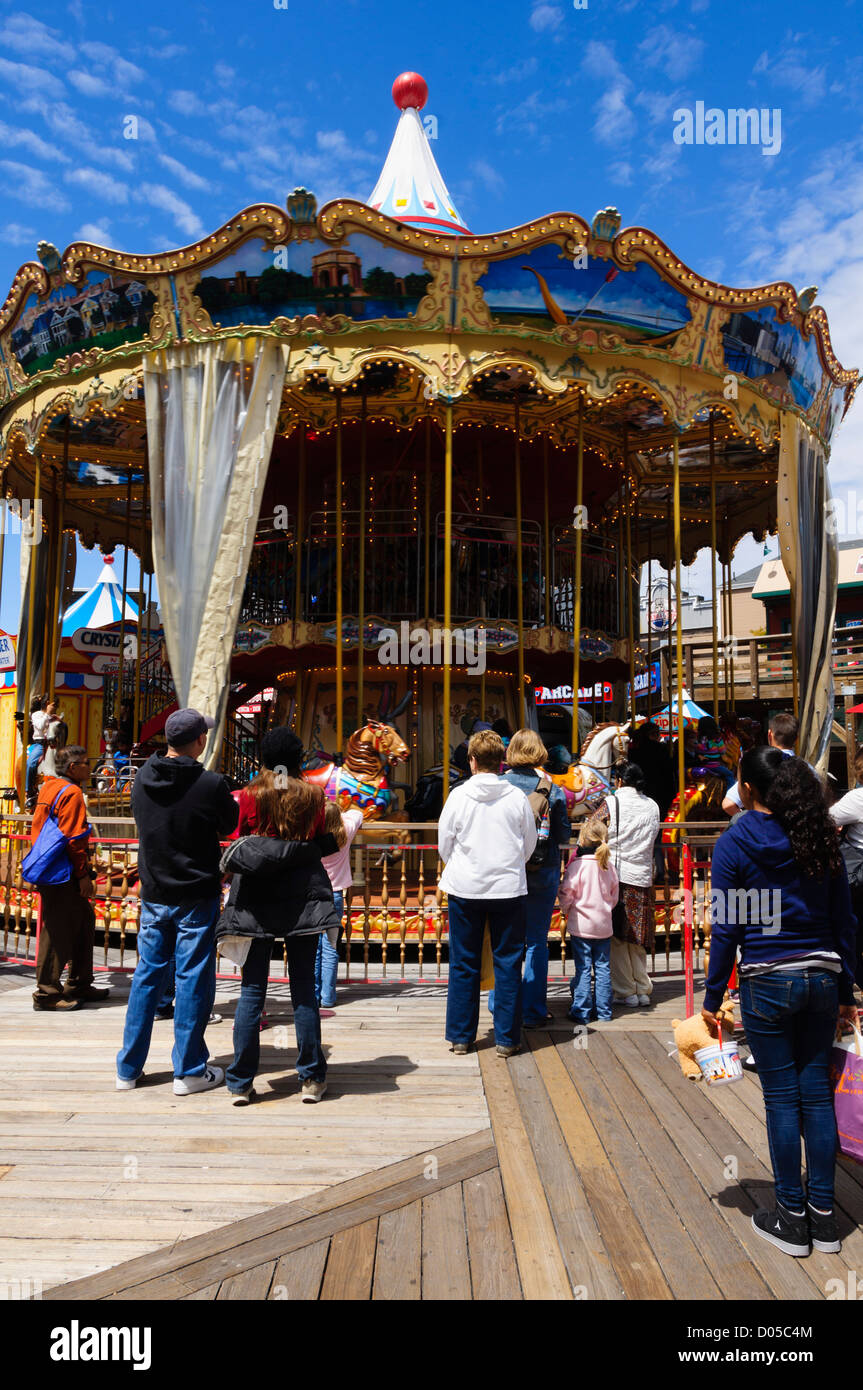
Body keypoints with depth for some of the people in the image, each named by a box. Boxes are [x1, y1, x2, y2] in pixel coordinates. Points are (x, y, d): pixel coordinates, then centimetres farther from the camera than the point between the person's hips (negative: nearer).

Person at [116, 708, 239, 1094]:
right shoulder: (211, 785, -18)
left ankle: (128, 1069, 23)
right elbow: (231, 826, -2)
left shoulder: (142, 779, -2)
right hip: (197, 896, -5)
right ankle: (189, 1072, 13)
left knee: (147, 975, 15)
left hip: (153, 894, 5)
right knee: (193, 979, 4)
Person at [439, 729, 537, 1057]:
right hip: (508, 888, 0)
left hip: (464, 889, 0)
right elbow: (530, 845, 6)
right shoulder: (517, 797, -4)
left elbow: (444, 845, 3)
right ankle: (507, 1039, 15)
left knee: (464, 964, 11)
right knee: (508, 963, 9)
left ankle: (460, 1036, 20)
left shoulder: (458, 795, -5)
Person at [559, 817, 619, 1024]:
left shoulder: (577, 864, -16)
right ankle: (603, 1011, 19)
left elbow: (566, 894, -12)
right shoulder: (608, 865, -1)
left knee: (583, 969, 3)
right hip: (604, 925, 4)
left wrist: (566, 910, 7)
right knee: (603, 968, 12)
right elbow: (614, 896, 9)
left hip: (581, 925, -4)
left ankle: (581, 1011, 7)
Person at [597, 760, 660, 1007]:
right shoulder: (652, 806, 7)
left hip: (615, 877, -4)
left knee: (616, 938, 4)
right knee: (637, 939, 13)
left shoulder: (611, 803, -7)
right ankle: (643, 990, 17)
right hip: (643, 878, 5)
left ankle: (625, 992, 7)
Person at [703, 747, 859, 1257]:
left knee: (782, 1097, 6)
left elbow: (727, 927, -8)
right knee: (817, 1092, 13)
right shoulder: (821, 838, 4)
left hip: (768, 982, -4)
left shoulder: (734, 843, -9)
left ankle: (792, 1218, 18)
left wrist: (713, 996, 0)